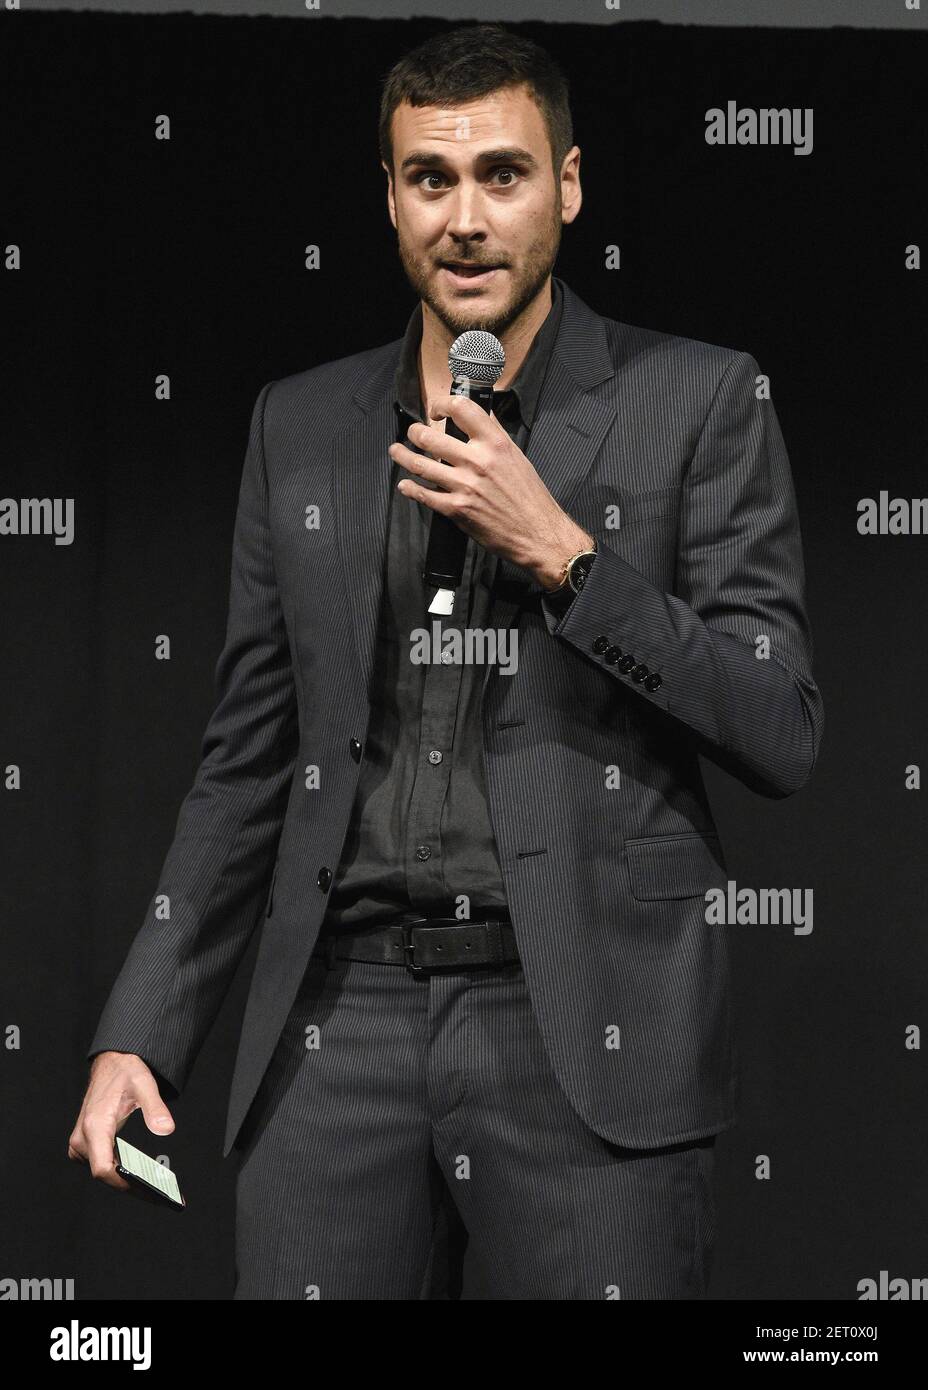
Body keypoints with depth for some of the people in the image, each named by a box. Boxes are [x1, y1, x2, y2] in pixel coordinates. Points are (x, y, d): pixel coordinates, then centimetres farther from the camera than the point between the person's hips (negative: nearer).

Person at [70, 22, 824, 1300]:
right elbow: (247, 763, 16)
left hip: (586, 1041, -3)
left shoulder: (693, 401, 2)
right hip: (342, 1021, 3)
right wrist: (139, 1036, 9)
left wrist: (559, 551, -11)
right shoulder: (301, 427, 14)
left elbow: (783, 736, -3)